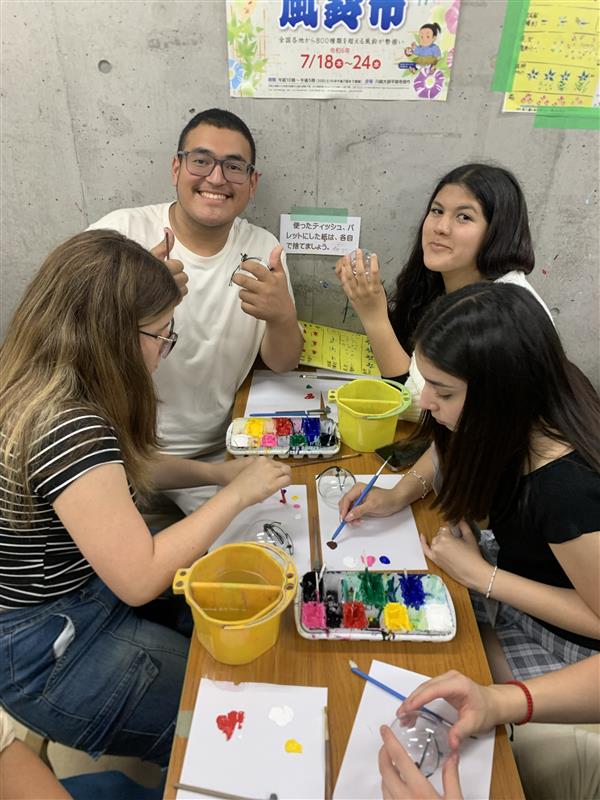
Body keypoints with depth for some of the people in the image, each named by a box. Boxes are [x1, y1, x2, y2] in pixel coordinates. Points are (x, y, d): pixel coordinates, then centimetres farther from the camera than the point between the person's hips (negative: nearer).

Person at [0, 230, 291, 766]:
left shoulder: (48, 390, -4)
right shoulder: (68, 427, -34)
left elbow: (122, 469, 11)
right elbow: (140, 577, -31)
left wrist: (215, 471, -1)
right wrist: (237, 495, -20)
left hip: (82, 591, 9)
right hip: (44, 655, -8)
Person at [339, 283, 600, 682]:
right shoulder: (510, 416, -18)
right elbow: (451, 448, 5)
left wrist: (479, 574, -21)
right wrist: (399, 494, -11)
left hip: (565, 637, -6)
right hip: (513, 566, 6)